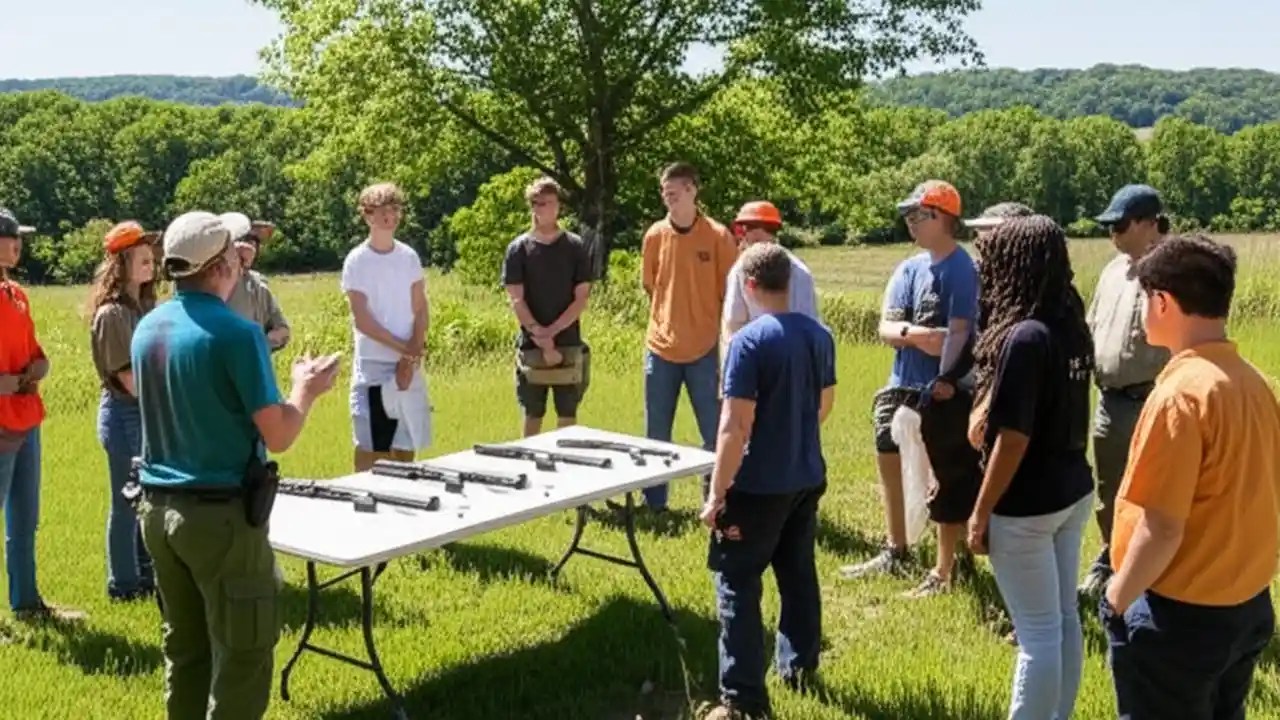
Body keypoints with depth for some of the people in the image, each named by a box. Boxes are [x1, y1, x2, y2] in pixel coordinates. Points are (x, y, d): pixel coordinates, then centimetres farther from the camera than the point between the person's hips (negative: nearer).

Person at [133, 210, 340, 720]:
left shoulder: (147, 329, 6)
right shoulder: (237, 333, -16)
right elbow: (277, 437, -15)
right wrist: (306, 389, 2)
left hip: (157, 508, 8)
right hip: (220, 514, -7)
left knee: (185, 650, 17)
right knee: (242, 656, 3)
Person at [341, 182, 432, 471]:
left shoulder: (409, 257, 6)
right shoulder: (357, 261, -6)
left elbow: (421, 311, 4)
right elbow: (362, 320, -10)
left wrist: (412, 357, -10)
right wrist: (407, 349, -12)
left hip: (408, 366, 4)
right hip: (373, 366, -4)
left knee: (406, 442, 9)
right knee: (370, 446, -3)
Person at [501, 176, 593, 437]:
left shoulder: (575, 247, 2)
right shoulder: (519, 248, 1)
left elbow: (581, 298, -2)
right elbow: (516, 300, -4)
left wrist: (551, 332, -12)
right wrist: (540, 336, -14)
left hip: (569, 346, 1)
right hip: (531, 348, 0)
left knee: (568, 417, 6)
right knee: (532, 417, 5)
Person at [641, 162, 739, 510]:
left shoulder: (718, 236, -6)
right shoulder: (654, 235, 3)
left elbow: (729, 294, -1)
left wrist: (727, 342, -2)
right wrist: (667, 321, 10)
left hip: (704, 349, -2)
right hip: (661, 347, 3)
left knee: (714, 433, 3)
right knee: (656, 434, 9)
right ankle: (653, 501, 20)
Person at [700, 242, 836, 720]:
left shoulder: (750, 341, -20)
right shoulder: (820, 335, 3)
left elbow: (735, 426, -21)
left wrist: (717, 493, -15)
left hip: (759, 486, -7)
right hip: (808, 478, 7)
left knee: (737, 585, 1)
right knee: (798, 574, 20)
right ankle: (799, 667, 34)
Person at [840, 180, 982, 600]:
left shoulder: (962, 270, -12)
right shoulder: (909, 269, 9)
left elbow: (958, 333, -20)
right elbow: (886, 328, 0)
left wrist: (943, 383, -28)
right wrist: (914, 334, -21)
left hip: (946, 394, -8)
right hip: (902, 387, 8)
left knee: (949, 483, 2)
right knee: (890, 466, 18)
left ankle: (943, 573, 12)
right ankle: (896, 552, 35)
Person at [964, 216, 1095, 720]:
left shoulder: (1024, 337, -22)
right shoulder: (1072, 327, 4)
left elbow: (1013, 439, -21)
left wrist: (981, 512, -14)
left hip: (1027, 505, -9)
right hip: (1073, 491, 9)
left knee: (1038, 631, 0)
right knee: (1064, 619, 17)